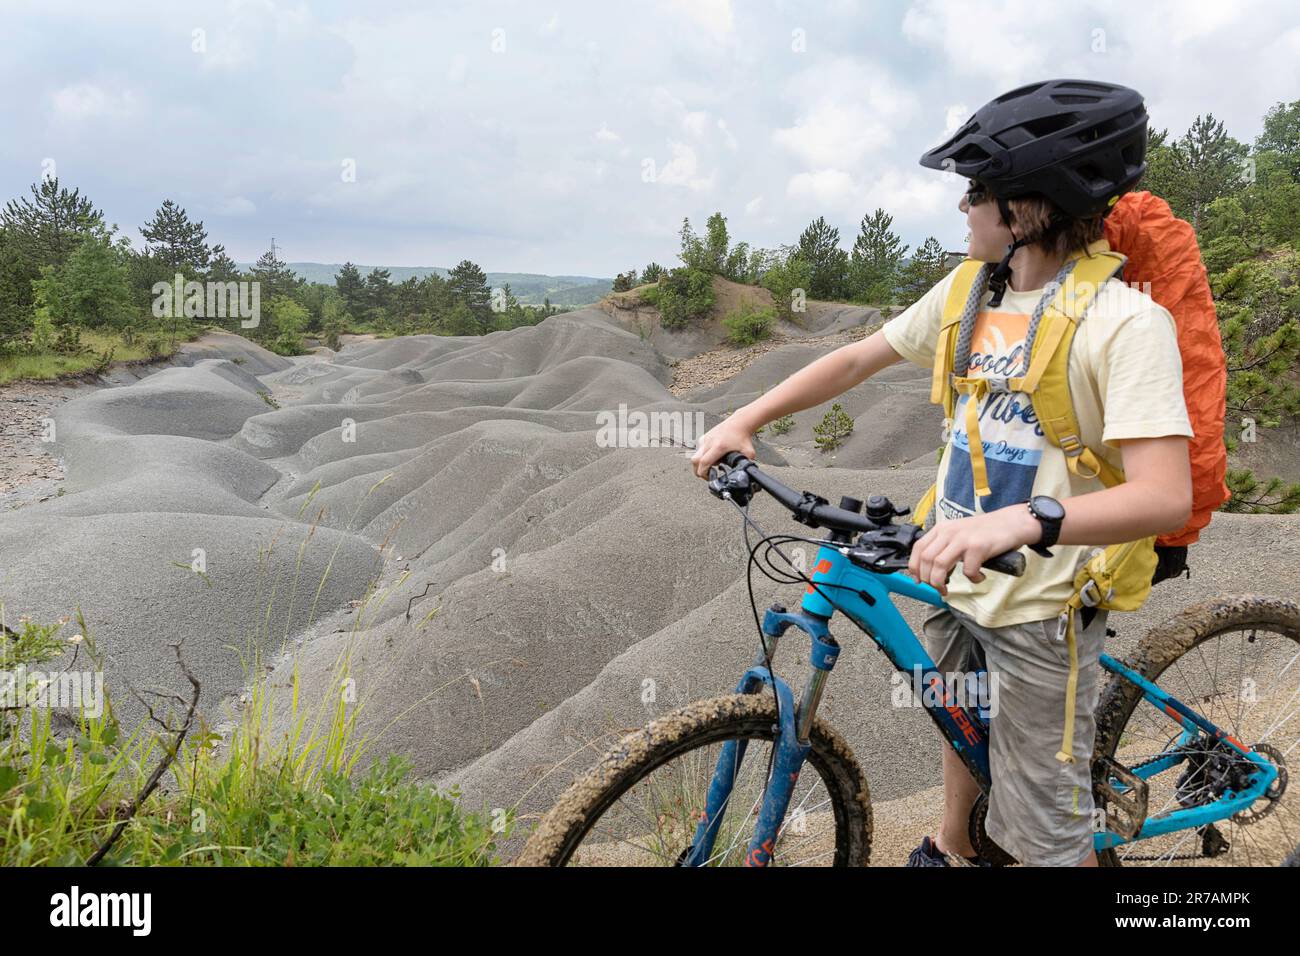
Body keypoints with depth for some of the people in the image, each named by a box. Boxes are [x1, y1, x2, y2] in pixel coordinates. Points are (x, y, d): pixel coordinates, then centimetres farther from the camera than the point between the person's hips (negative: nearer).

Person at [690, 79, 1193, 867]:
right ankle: (951, 849, 55)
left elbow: (1166, 497, -29)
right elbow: (860, 358, 6)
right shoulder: (969, 289, -1)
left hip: (1042, 606, -6)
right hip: (956, 574, 7)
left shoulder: (1124, 320, -21)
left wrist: (1021, 521, -46)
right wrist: (744, 422, -2)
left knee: (1044, 833, 6)